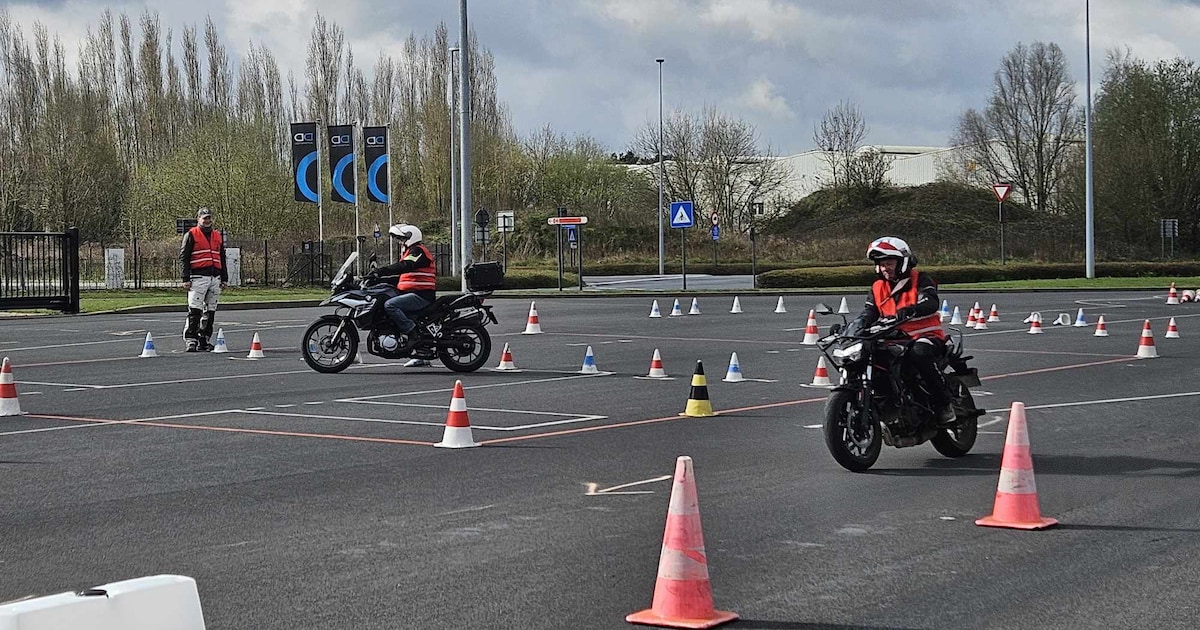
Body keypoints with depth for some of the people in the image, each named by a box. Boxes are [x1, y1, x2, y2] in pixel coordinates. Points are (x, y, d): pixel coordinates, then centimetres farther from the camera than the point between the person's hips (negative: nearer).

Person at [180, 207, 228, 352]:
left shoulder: (218, 236, 19)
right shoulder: (191, 235, 1)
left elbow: (222, 259, 24)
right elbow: (184, 257, -2)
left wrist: (224, 278, 17)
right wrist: (186, 279, -9)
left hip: (215, 278, 6)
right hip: (198, 277, -6)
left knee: (210, 311, 7)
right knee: (195, 310, -12)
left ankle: (203, 340, 13)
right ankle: (190, 340, -11)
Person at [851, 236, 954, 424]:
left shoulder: (920, 280, -3)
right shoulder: (878, 287, 14)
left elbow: (931, 303, -22)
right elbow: (869, 312, 4)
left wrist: (909, 310, -42)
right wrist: (857, 326, -19)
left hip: (926, 336, -6)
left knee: (919, 354, -38)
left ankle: (944, 402, -26)